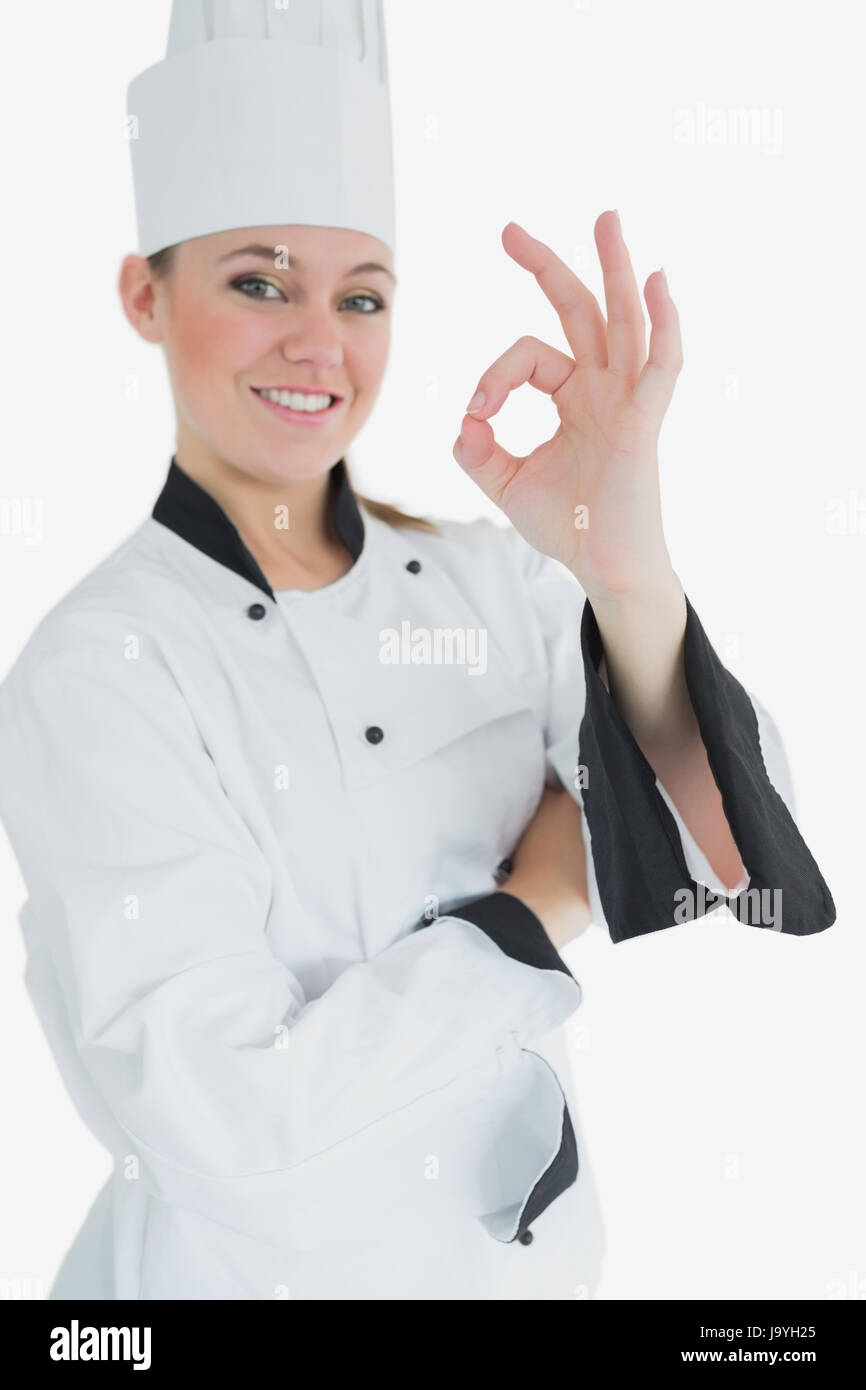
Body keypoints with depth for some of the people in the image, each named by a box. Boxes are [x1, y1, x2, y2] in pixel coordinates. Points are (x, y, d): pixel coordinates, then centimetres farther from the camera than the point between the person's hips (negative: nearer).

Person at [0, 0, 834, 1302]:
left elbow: (731, 864, -20)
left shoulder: (493, 578, -8)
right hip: (263, 1260, -4)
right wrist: (540, 905, -18)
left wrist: (634, 578, -36)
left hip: (536, 1242, 4)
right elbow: (231, 1123, -27)